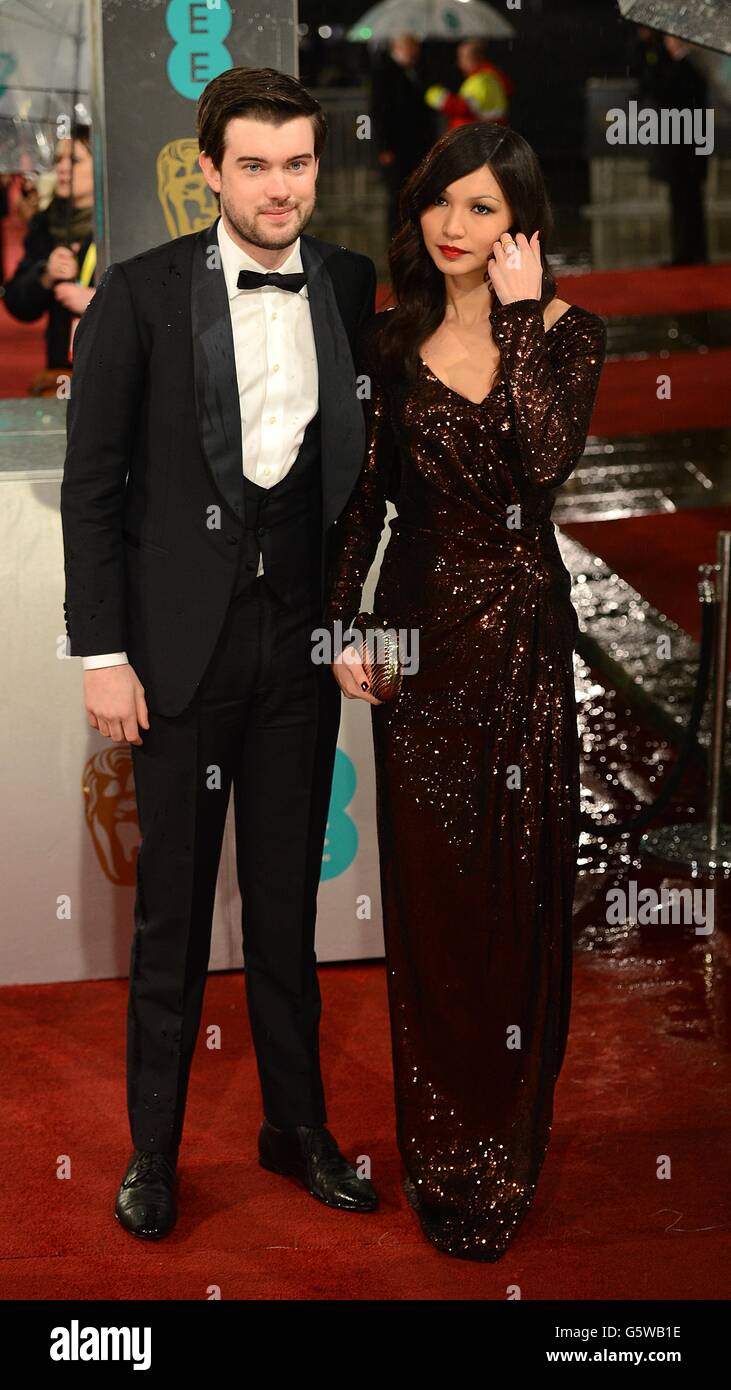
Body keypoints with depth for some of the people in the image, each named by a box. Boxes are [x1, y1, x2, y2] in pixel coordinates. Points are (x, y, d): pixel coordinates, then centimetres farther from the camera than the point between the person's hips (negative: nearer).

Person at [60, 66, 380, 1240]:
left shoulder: (355, 289, 2)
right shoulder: (139, 295, -5)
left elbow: (366, 454, 9)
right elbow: (92, 483, -5)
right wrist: (102, 654, -8)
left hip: (303, 635, 3)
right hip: (181, 639, -2)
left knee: (289, 897, 13)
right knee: (173, 906, 6)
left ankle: (297, 1126, 28)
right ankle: (154, 1149, 20)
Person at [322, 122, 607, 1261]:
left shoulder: (567, 331, -3)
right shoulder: (393, 340, 4)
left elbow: (546, 459, -22)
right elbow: (360, 495, 6)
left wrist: (518, 315, -18)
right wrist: (342, 628, -1)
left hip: (522, 630, -2)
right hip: (420, 629, 2)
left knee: (517, 887, 4)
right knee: (427, 886, 6)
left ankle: (506, 1154, 19)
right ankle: (439, 1152, 20)